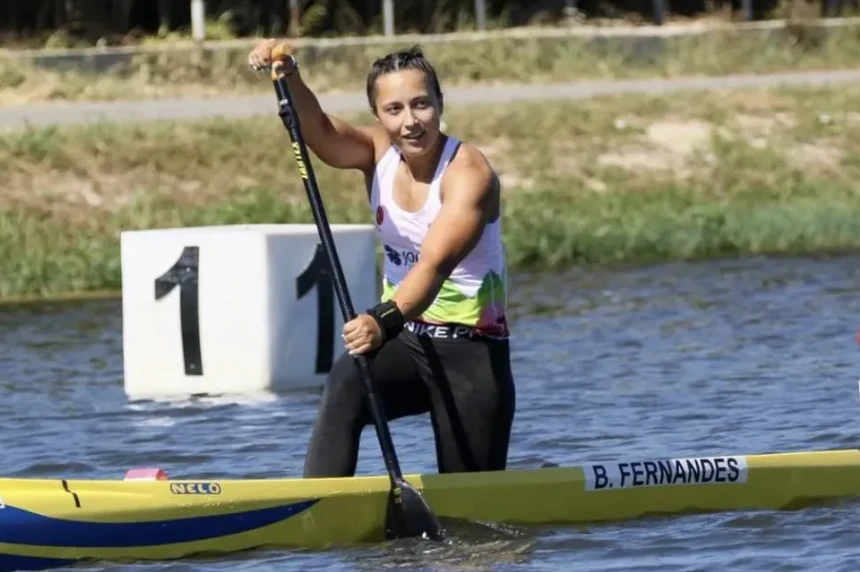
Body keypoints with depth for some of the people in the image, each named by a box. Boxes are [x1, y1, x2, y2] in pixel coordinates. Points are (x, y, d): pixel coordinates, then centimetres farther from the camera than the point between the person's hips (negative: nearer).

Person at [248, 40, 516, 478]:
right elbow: (319, 132, -22)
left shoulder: (469, 174, -18)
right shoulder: (378, 154, -1)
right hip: (402, 341, 4)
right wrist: (289, 78, -41)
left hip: (471, 353, -4)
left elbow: (435, 265, -33)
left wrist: (385, 321, -50)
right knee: (343, 388, -30)